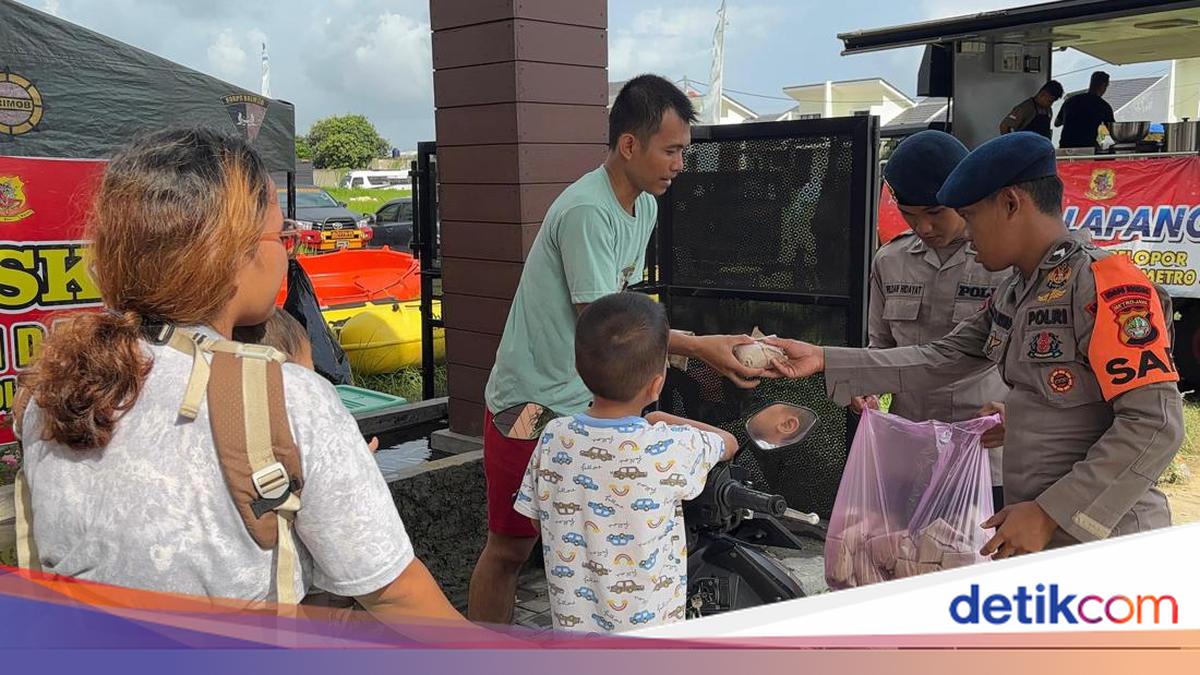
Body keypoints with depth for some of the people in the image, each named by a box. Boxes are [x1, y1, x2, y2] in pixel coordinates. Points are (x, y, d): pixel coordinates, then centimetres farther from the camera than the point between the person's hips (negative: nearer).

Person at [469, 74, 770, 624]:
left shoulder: (644, 204, 7)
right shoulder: (587, 212, -23)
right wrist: (698, 346, -21)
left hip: (588, 403, 8)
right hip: (532, 406, -8)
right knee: (511, 547, 4)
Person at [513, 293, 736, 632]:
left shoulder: (553, 438, -10)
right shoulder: (671, 447, -20)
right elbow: (729, 442, 2)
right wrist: (666, 420, 16)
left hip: (573, 625, 4)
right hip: (648, 637, -4)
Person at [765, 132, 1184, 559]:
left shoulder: (1104, 285, -17)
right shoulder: (1014, 292, 11)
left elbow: (1156, 424, -20)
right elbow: (940, 360, 12)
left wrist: (1051, 513, -20)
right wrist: (824, 360, 5)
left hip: (1097, 541, -8)